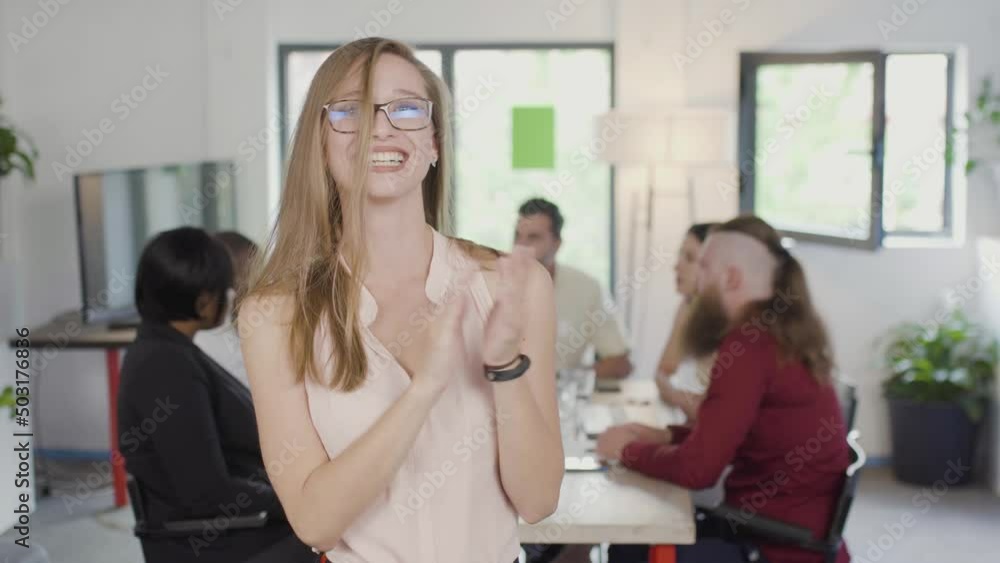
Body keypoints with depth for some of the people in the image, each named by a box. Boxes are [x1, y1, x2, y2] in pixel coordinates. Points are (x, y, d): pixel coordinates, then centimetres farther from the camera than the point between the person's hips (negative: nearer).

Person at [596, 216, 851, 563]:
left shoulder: (749, 341, -22)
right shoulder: (781, 332, 7)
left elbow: (698, 468, -23)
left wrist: (627, 450, -6)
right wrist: (666, 436, 5)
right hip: (782, 526, 9)